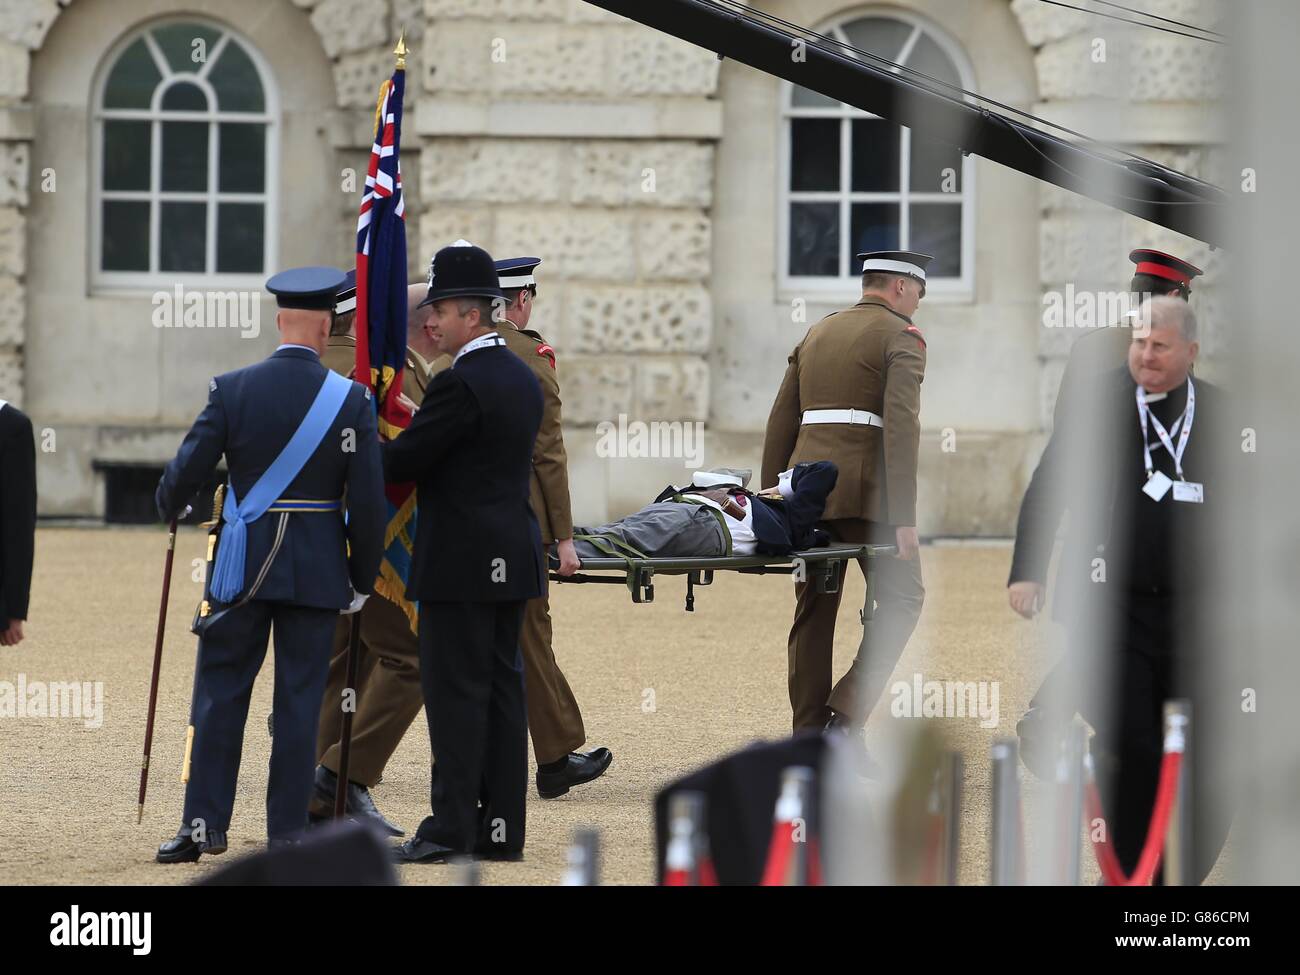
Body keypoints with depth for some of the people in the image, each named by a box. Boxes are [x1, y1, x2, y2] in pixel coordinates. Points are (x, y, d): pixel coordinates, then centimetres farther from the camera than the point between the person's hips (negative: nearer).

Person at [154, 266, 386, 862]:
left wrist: (170, 511, 19)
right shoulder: (351, 400, -6)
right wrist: (362, 579, 5)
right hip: (319, 569, 0)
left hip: (243, 565, 0)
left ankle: (205, 825, 5)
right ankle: (287, 832, 6)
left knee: (220, 693, 8)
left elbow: (185, 472, -4)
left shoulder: (233, 390, -6)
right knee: (300, 700, 5)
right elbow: (368, 500, -6)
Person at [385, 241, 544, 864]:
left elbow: (404, 461, -14)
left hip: (461, 564, -9)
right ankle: (501, 828, 11)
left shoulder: (460, 383, -16)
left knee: (456, 694, -6)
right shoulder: (523, 379, 13)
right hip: (513, 559, 9)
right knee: (502, 689, 9)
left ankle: (451, 829, -6)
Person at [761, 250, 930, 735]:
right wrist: (904, 517, -16)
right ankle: (847, 710, -9)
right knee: (902, 597, 4)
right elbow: (901, 427, -13)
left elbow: (781, 421, 17)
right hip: (865, 491, -6)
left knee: (814, 611, 8)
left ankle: (808, 736, 7)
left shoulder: (817, 334, 19)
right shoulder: (900, 337, -2)